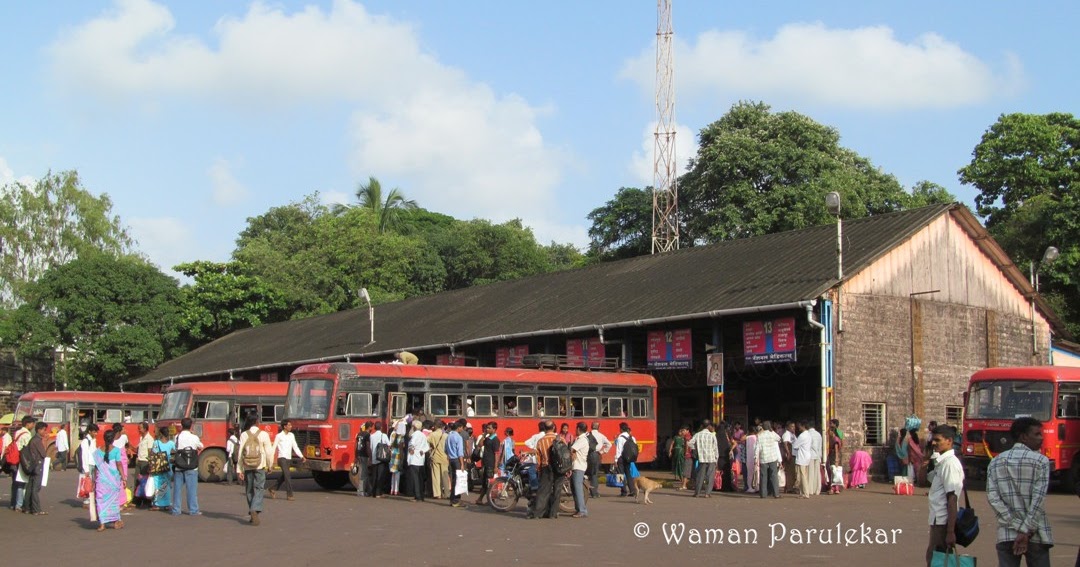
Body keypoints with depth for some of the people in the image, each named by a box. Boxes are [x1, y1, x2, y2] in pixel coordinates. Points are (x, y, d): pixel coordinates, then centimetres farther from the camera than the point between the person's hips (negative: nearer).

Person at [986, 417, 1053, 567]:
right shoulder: (1041, 461, -4)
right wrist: (1026, 531, -13)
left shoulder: (996, 462, 8)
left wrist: (1017, 526, -5)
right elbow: (1038, 499, -13)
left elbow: (992, 497, -3)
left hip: (1006, 534, 3)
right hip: (1036, 535, -3)